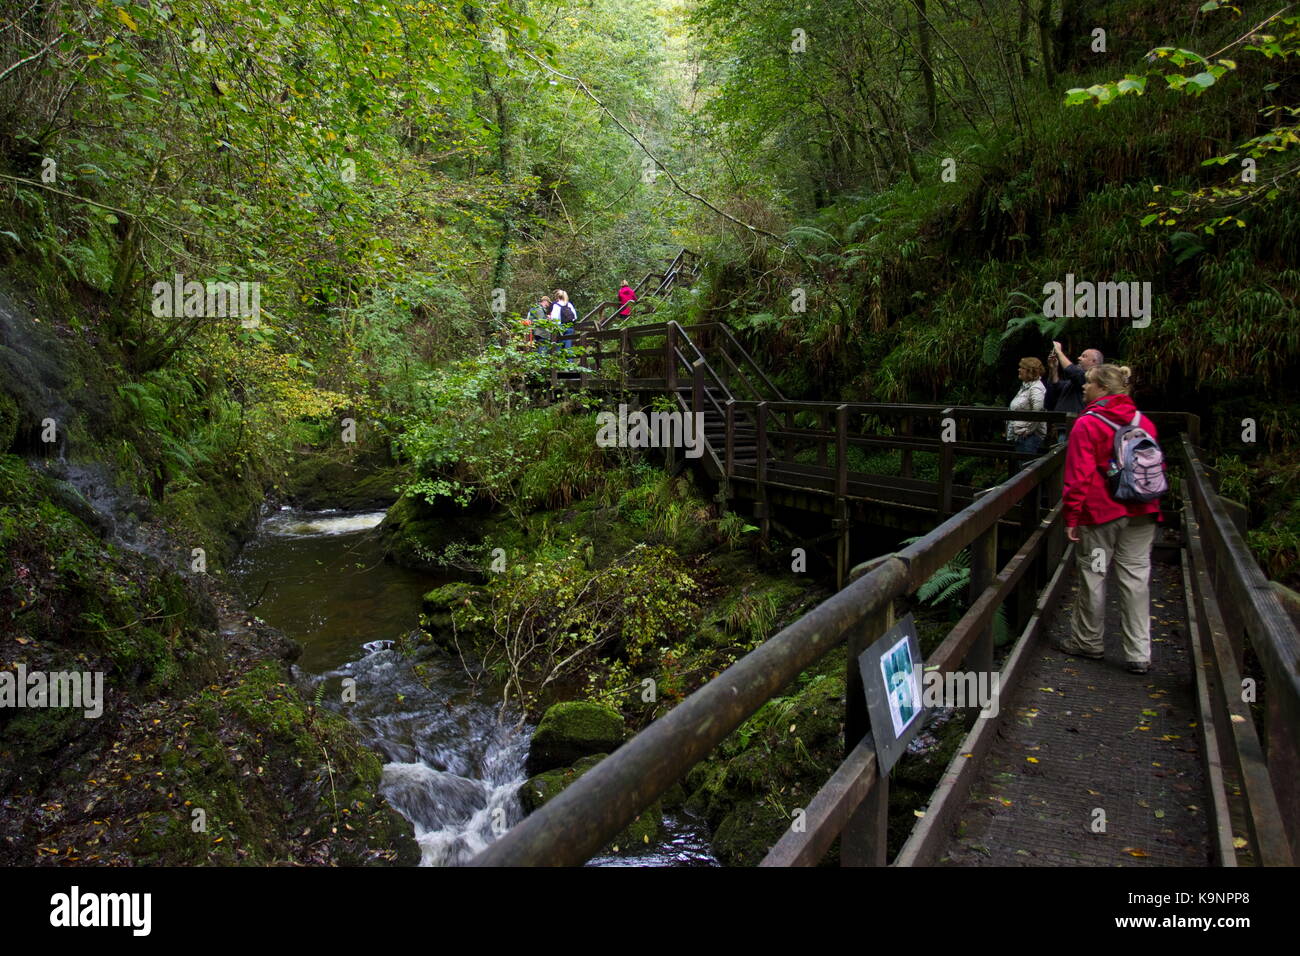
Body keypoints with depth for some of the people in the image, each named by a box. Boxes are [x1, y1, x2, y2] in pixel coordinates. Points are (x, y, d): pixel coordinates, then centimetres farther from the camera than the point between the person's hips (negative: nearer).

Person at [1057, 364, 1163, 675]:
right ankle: (1139, 654, 10)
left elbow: (1078, 475, -14)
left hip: (1100, 512, -5)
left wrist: (1071, 516, -9)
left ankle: (1088, 642, 22)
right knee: (1136, 577, 8)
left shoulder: (1087, 424, -11)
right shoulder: (1144, 422, 7)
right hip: (1142, 513, 5)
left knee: (1093, 575, 8)